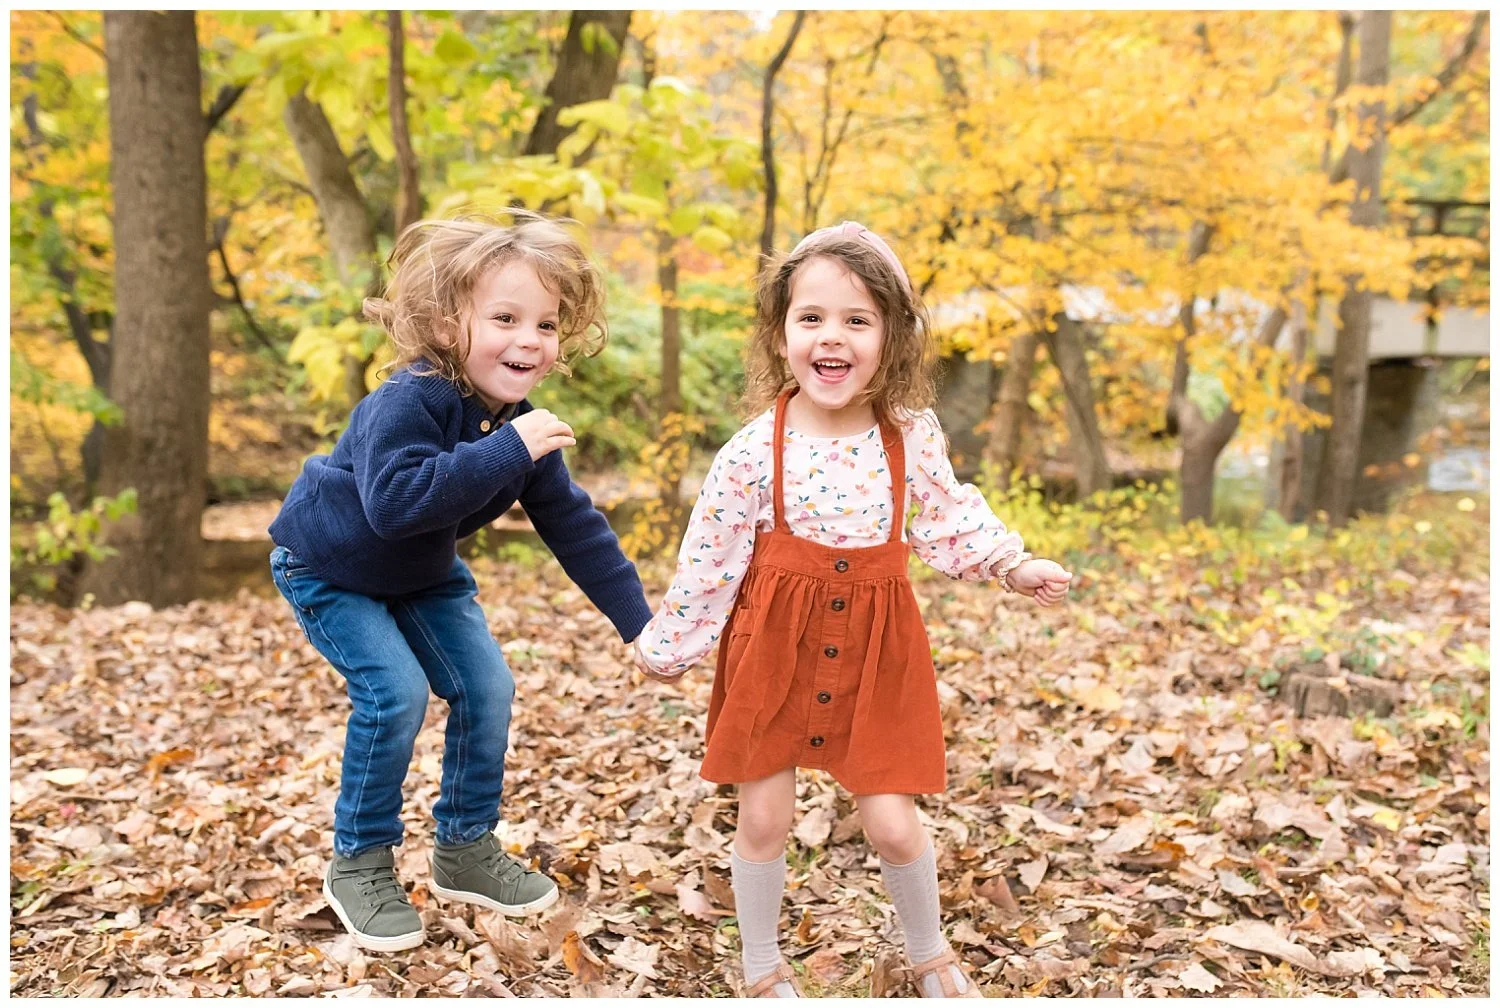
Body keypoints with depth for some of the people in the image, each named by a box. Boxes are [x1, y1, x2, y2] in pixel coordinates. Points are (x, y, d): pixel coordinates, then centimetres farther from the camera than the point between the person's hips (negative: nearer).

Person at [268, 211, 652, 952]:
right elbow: (395, 500, -50)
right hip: (327, 569, -7)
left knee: (487, 689, 0)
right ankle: (359, 863, 1)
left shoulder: (522, 426, -13)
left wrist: (640, 622, -8)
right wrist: (506, 452, -50)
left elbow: (573, 527, -7)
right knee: (395, 692, -20)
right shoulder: (406, 405, -35)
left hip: (422, 575, 7)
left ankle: (465, 849, 19)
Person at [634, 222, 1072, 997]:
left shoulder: (911, 436, -9)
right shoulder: (755, 450, -16)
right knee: (763, 818, 8)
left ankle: (930, 956, 36)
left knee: (892, 823, 5)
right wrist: (668, 646, 2)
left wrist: (1010, 566, -1)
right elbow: (709, 557, -7)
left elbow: (950, 517, 10)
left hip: (874, 648, 1)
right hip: (774, 643, -1)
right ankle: (761, 968, 34)